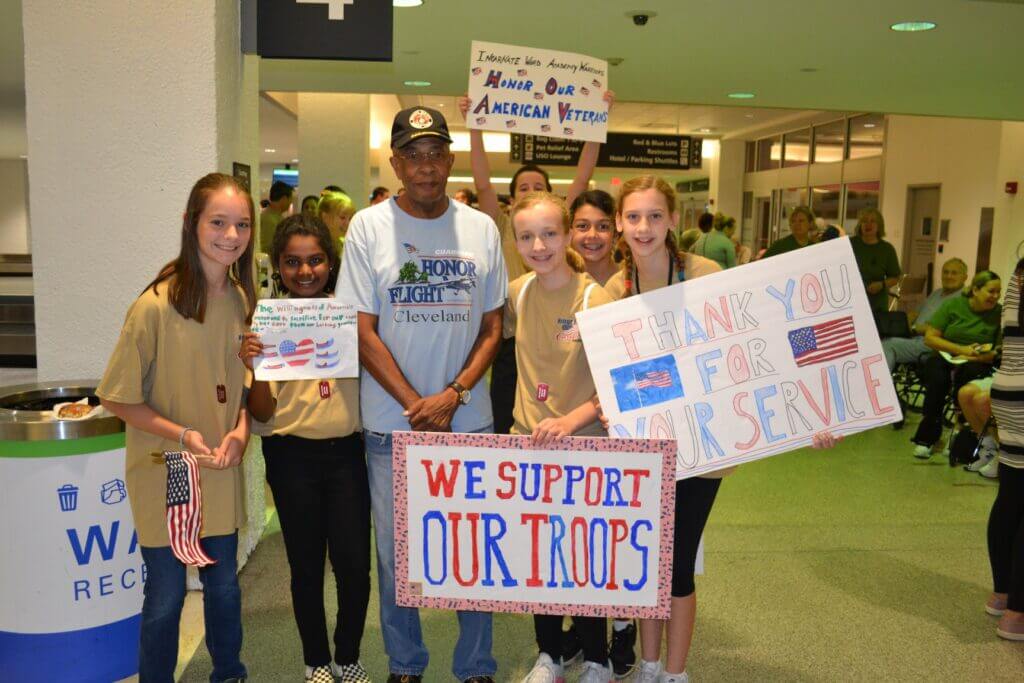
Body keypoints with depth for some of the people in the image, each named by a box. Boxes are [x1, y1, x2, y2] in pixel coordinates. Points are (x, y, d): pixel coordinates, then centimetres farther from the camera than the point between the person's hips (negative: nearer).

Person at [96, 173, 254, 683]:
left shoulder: (244, 301, -1)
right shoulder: (156, 305, -18)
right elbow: (118, 398, -11)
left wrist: (239, 431, -8)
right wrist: (182, 435, -20)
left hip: (222, 470, 5)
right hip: (164, 471, -5)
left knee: (224, 586, 19)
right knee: (166, 596, 9)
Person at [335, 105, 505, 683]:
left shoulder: (482, 229, 4)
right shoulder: (369, 226, -1)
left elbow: (493, 328, 5)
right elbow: (363, 331, -4)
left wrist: (451, 396, -9)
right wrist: (416, 406, -10)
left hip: (470, 419, 1)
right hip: (392, 421, -1)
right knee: (396, 549, 10)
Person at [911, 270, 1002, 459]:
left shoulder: (999, 313, 0)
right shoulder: (953, 304, 1)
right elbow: (930, 337, -1)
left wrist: (971, 356, -19)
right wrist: (961, 349, -13)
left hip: (977, 364, 0)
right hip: (944, 357, 0)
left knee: (967, 375, -35)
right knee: (938, 378, -32)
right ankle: (926, 438, -22)